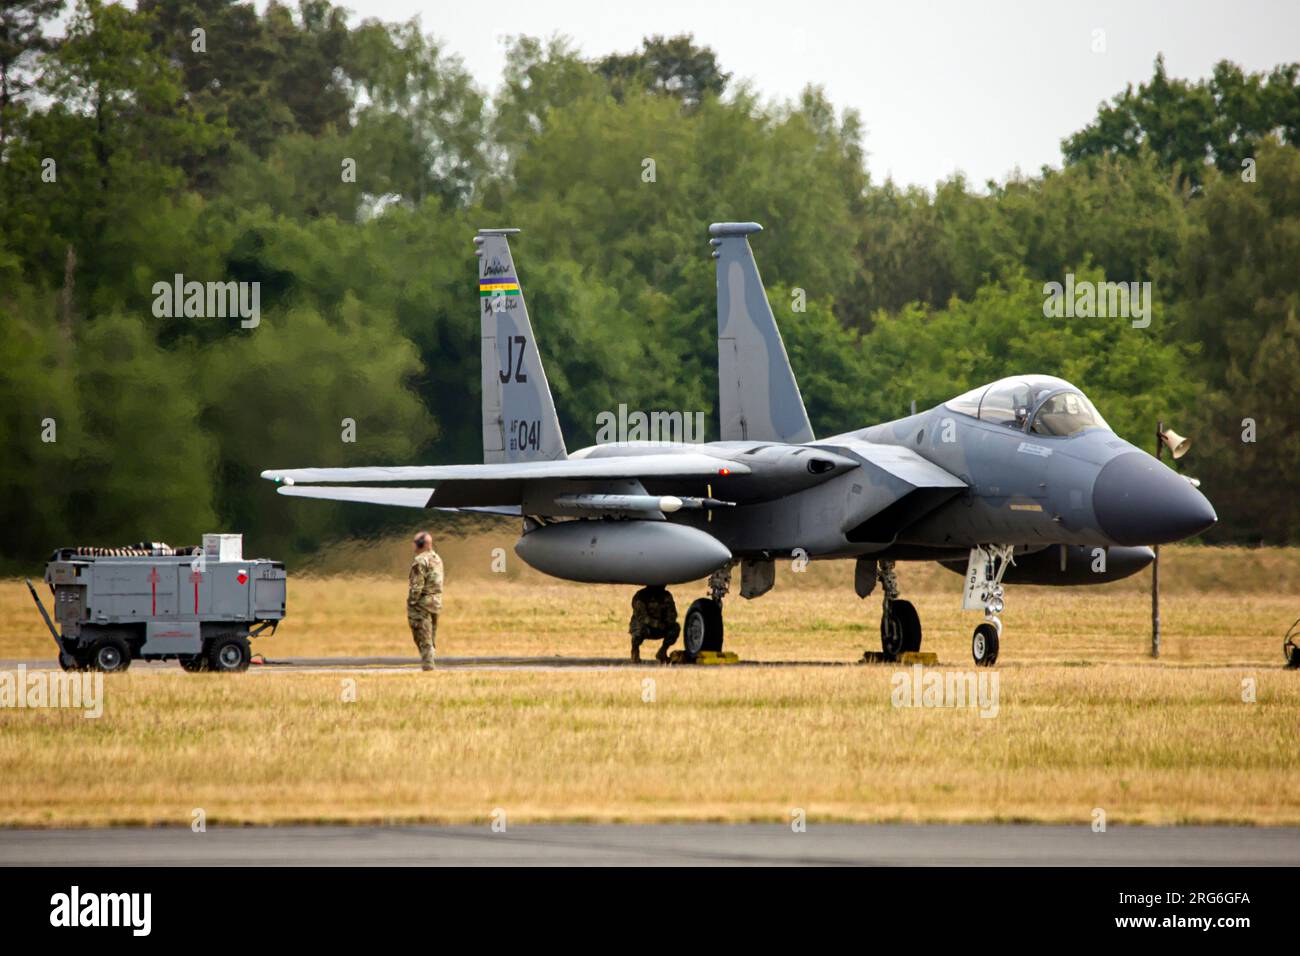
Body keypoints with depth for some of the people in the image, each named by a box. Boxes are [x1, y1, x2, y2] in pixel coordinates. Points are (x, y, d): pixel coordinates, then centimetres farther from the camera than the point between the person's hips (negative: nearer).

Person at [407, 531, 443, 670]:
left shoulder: (420, 561, -16)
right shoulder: (437, 559, 11)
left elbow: (417, 586, -20)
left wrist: (411, 603, -13)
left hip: (422, 603, -8)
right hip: (436, 602, 8)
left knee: (423, 638, -5)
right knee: (430, 637, 14)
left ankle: (427, 666, -8)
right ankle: (428, 664, 16)